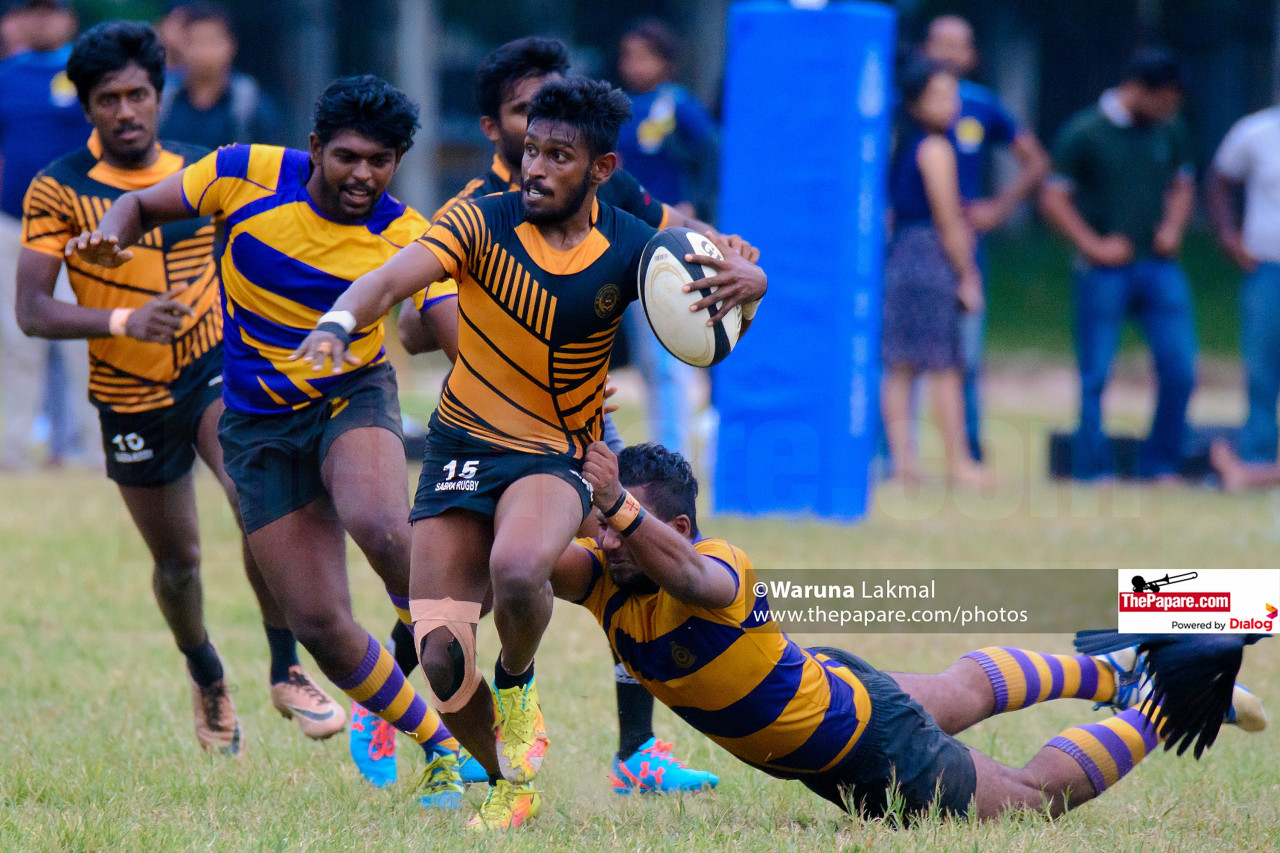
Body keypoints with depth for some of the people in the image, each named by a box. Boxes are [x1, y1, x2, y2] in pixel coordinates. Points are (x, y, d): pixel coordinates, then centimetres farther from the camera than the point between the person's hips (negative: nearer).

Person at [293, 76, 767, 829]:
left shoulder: (629, 249, -8)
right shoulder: (482, 224, -11)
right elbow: (393, 280, -24)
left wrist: (742, 279, -28)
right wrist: (339, 322, -46)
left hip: (556, 457, -1)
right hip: (462, 447, 1)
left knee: (517, 569, -35)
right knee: (441, 655, -8)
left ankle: (519, 683, 0)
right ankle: (511, 785, 20)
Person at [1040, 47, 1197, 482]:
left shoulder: (1170, 131, 8)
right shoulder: (1084, 132, -7)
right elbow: (1053, 197, -5)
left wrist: (1173, 227, 3)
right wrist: (1093, 245, -12)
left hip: (1160, 267, 4)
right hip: (1104, 271, -4)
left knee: (1180, 370, -1)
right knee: (1096, 373, 0)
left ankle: (1160, 464, 12)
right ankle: (1092, 470, 8)